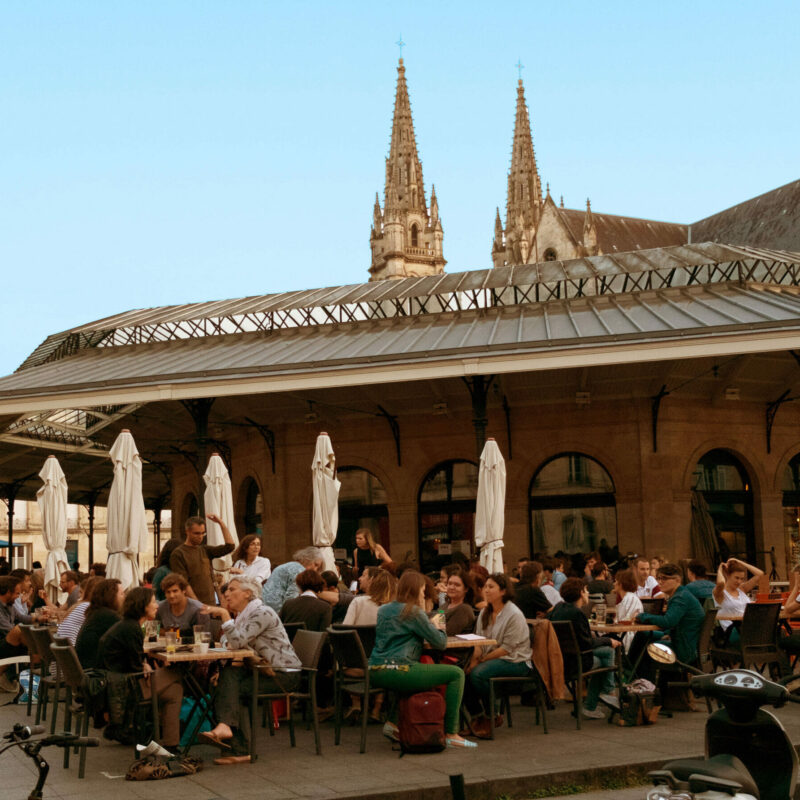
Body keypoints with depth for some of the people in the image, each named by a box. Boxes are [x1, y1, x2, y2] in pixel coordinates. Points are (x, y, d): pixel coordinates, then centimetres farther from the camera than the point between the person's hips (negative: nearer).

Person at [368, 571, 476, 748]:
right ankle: (451, 734, -2)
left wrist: (432, 626, 24)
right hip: (397, 672, -9)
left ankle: (393, 723, 29)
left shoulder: (383, 610, 17)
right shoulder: (413, 612, -6)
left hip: (375, 673, 9)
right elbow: (440, 643, -4)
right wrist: (438, 627, 16)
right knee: (456, 673, 0)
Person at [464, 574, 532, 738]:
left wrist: (482, 660, -18)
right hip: (491, 659, 7)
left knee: (478, 673, -30)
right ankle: (476, 716, -4)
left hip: (515, 661, -7)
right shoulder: (485, 613, 12)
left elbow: (507, 648, -17)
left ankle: (492, 716, -10)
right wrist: (474, 660, -12)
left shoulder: (514, 615, -13)